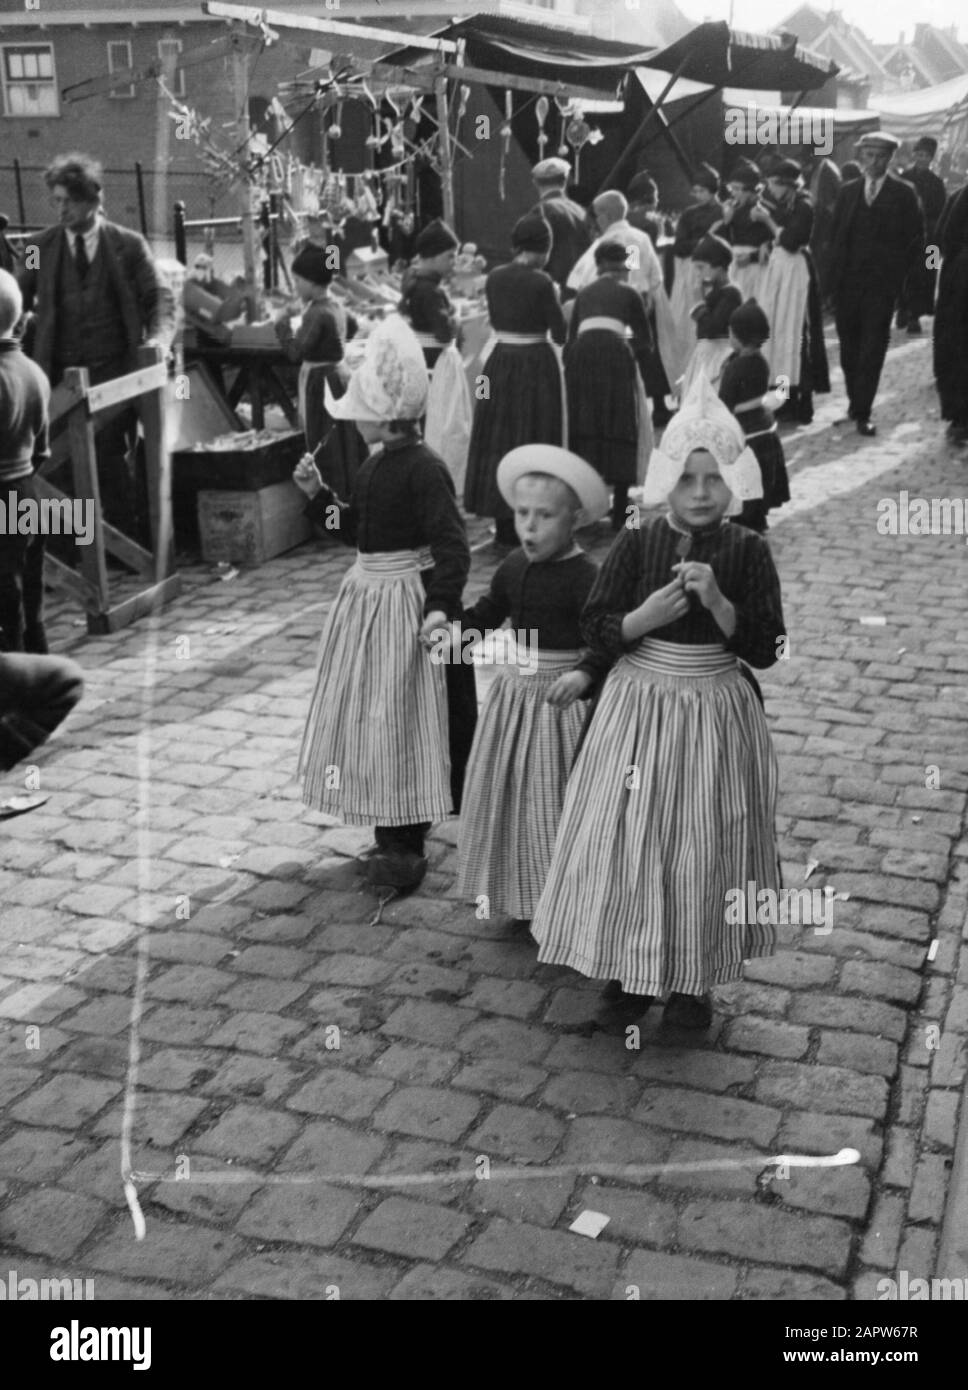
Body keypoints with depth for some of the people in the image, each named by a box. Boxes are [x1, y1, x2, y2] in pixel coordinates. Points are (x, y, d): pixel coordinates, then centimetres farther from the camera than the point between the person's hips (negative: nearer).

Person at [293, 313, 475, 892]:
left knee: (400, 720, -3)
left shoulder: (425, 470, -18)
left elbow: (452, 545, -24)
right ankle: (394, 835, 27)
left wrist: (441, 604, -35)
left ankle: (405, 845, 8)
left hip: (406, 602, -9)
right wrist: (318, 493, 11)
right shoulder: (375, 465, 10)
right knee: (369, 716, 14)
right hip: (368, 595, 9)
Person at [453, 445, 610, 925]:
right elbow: (490, 610, 19)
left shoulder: (583, 575, -18)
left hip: (557, 697, -7)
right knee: (505, 792, 15)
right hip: (512, 691, 7)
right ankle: (519, 895, 31)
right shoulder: (514, 566, 3)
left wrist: (583, 674, -43)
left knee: (551, 799, 0)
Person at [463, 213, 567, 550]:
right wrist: (554, 300, 7)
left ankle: (504, 525, 16)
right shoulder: (541, 282, -13)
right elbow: (560, 334, -9)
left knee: (498, 439, 12)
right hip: (536, 363, -5)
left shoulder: (494, 278, 2)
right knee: (533, 442, 4)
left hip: (500, 361, 5)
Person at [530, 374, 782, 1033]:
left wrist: (716, 601, -23)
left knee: (705, 850, 8)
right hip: (639, 710, 1)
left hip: (716, 715, -1)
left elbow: (765, 648, -9)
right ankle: (630, 973, 23)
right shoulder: (638, 543, -4)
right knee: (627, 843, 5)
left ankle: (695, 980, 27)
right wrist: (647, 616, -20)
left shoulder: (748, 550, -7)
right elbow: (596, 629, -3)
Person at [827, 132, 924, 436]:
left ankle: (862, 413, -5)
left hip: (882, 282, -3)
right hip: (847, 280, 3)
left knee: (873, 348, -6)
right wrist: (835, 272, 5)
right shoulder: (848, 191, 11)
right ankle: (855, 401, 22)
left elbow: (916, 238, 3)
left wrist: (897, 270, -5)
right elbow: (835, 234, 13)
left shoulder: (903, 193, 2)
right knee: (849, 347, 8)